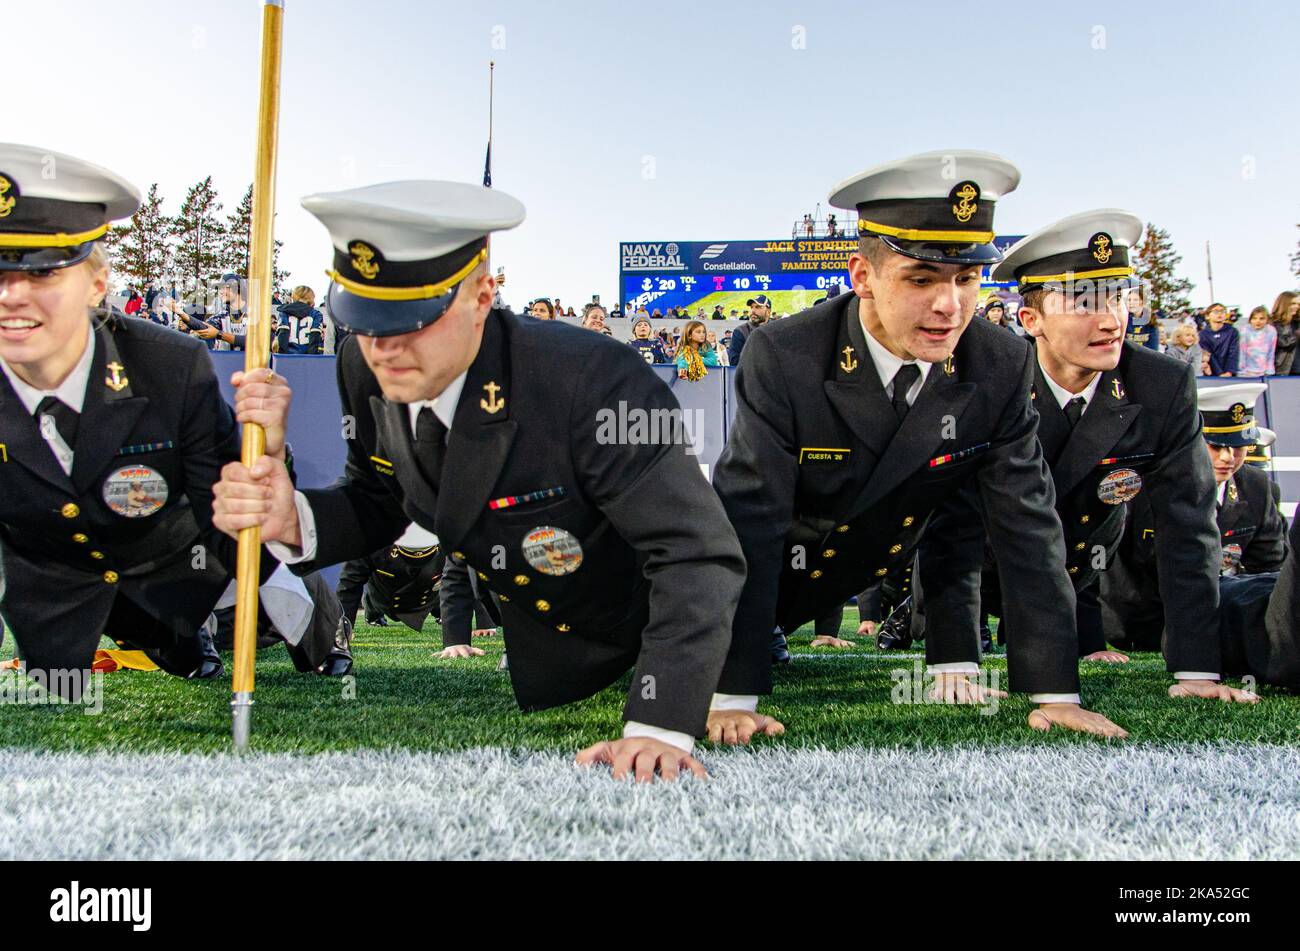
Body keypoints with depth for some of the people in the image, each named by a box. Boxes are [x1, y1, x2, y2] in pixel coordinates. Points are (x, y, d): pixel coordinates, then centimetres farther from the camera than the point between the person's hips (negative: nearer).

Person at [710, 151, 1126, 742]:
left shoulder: (1003, 367, -23)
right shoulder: (782, 358, -33)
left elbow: (1026, 524, -18)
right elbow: (749, 526, -34)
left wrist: (1055, 692, -22)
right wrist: (733, 697, -36)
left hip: (897, 569, 4)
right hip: (786, 573, -4)